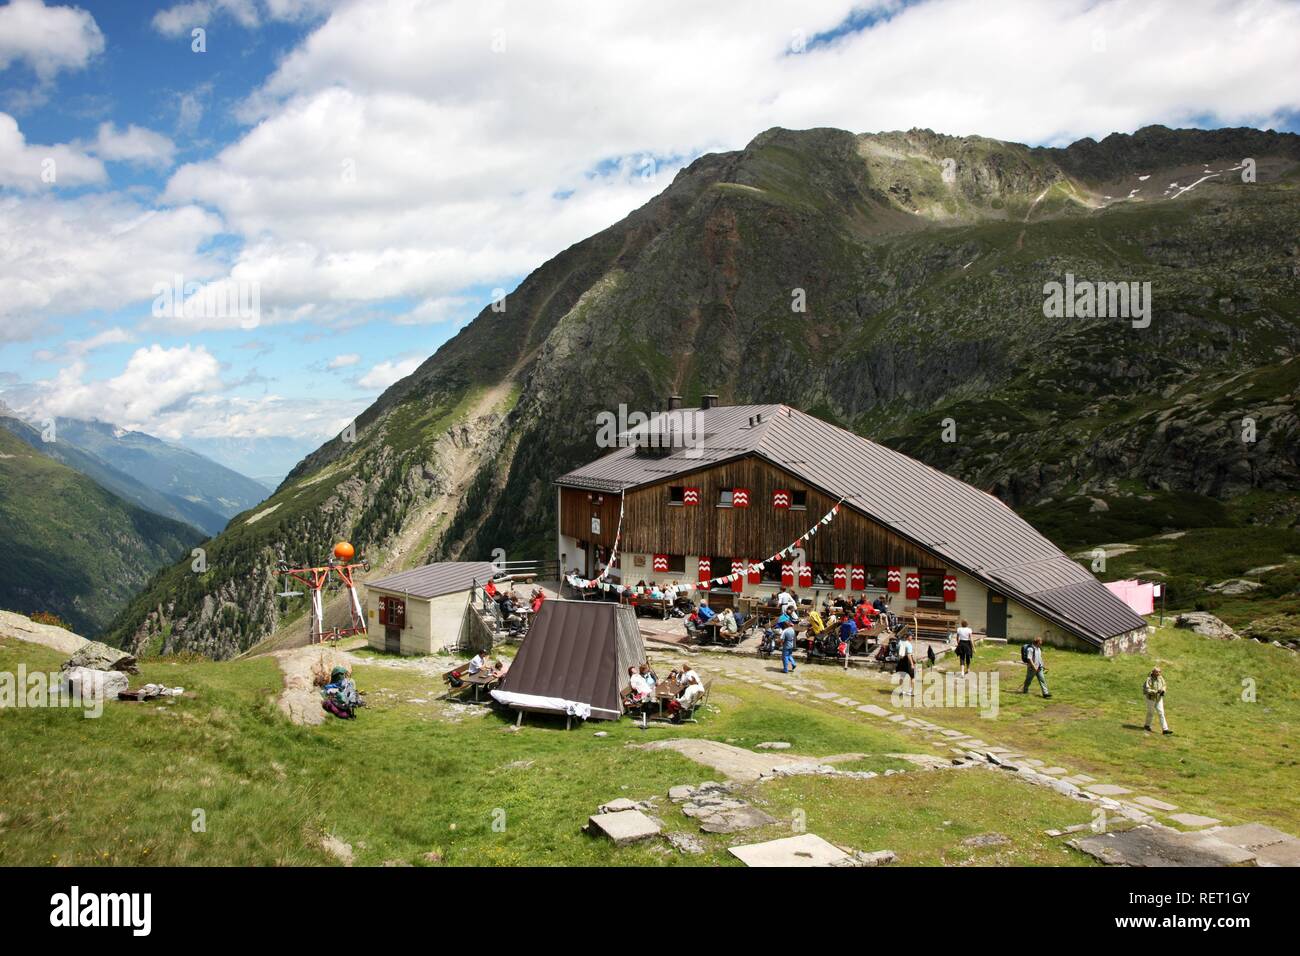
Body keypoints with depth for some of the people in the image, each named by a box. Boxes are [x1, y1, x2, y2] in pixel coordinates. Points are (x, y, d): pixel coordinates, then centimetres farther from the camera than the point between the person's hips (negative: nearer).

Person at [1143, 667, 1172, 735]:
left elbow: (1164, 685, 9)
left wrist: (1163, 691, -12)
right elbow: (1147, 690, -27)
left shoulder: (1160, 678, -7)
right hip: (1151, 698, -4)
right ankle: (1147, 725, 36)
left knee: (1161, 713, -2)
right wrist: (1156, 692, -36)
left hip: (1159, 698, 4)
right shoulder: (1149, 679, -24)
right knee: (1150, 712, 13)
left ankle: (1165, 729, -4)